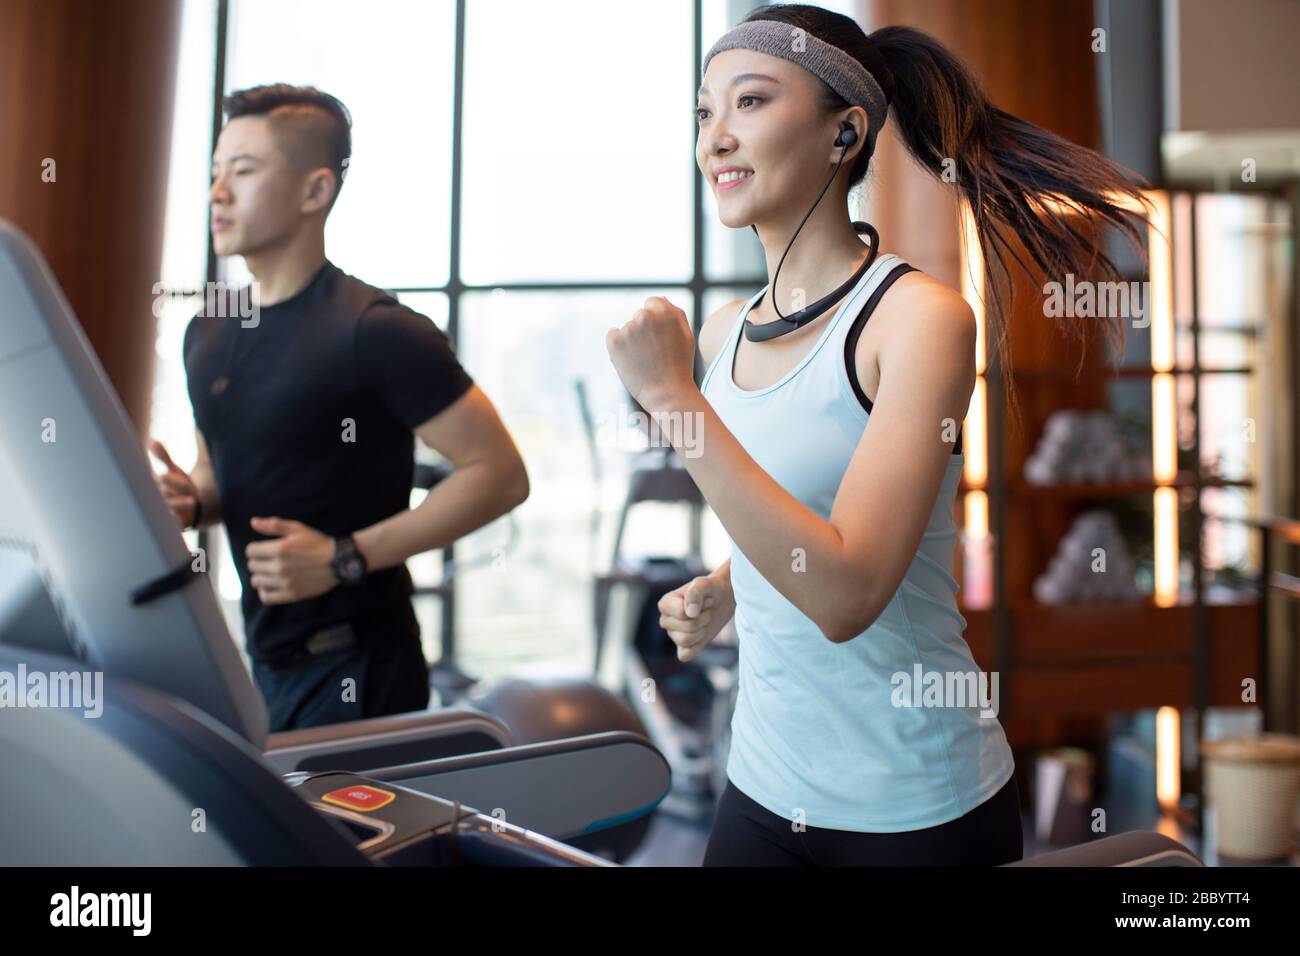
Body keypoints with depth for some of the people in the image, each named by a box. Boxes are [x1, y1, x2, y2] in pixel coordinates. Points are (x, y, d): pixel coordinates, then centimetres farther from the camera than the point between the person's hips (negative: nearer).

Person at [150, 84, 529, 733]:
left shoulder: (375, 332, -17)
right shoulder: (207, 332, 8)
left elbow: (500, 473, -18)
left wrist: (346, 557, -21)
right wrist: (190, 501, -2)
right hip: (261, 664, 8)